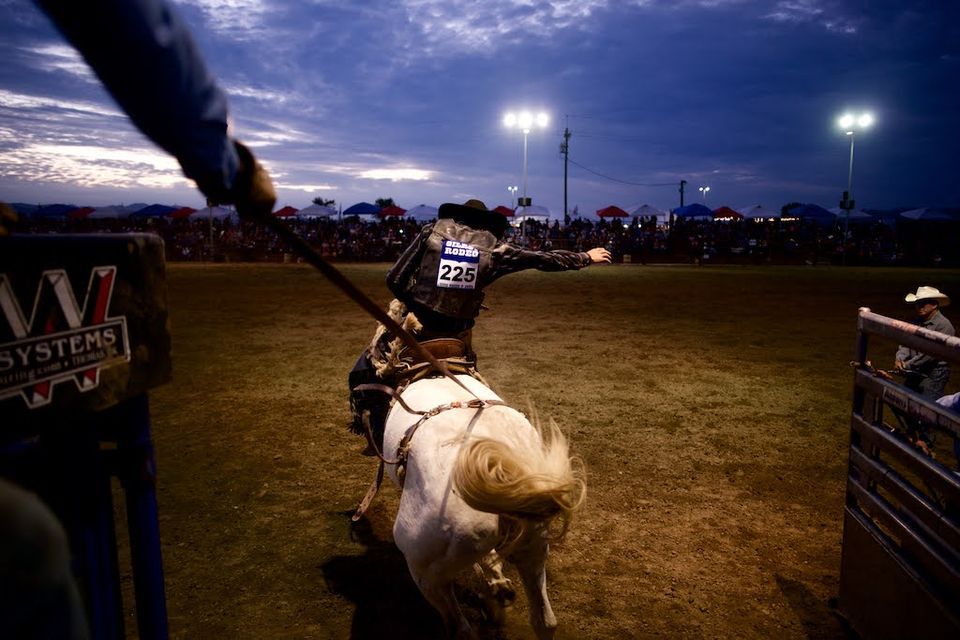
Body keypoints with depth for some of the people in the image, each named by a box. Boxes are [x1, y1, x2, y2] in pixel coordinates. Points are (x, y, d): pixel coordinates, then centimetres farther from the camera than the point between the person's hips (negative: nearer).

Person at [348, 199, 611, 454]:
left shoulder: (432, 231, 1)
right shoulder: (494, 248, 3)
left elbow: (394, 280, -4)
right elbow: (544, 259, 13)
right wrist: (585, 257, 27)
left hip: (412, 324, -1)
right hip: (455, 337, 1)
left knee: (366, 375, 15)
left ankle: (378, 437, 8)